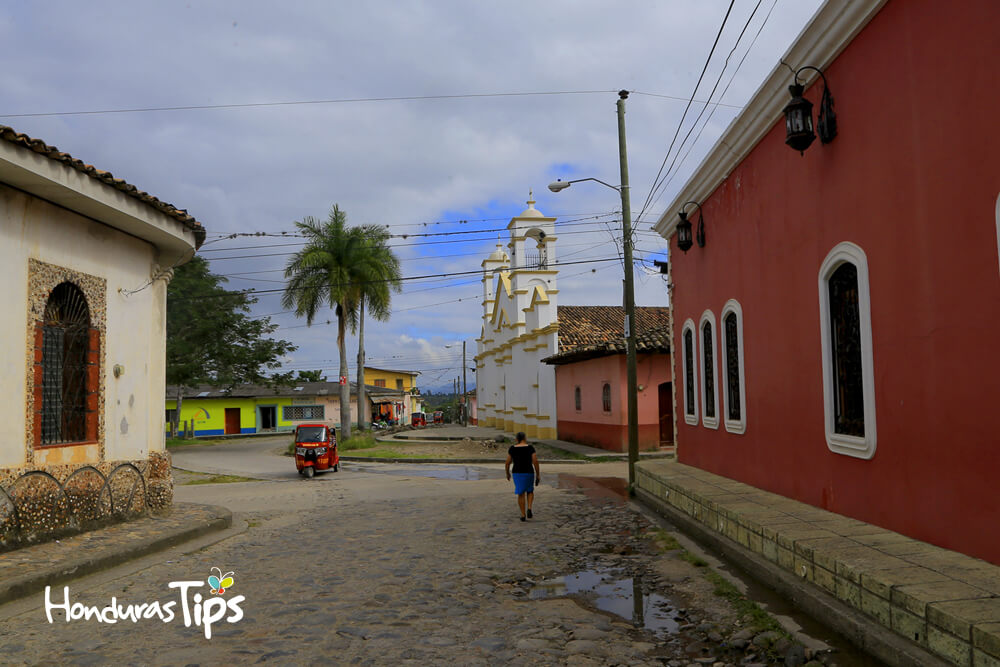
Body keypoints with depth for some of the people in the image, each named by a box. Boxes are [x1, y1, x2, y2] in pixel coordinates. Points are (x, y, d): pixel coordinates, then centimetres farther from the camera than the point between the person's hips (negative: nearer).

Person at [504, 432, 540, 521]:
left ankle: (523, 515, 9)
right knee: (530, 491, 22)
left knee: (521, 494, 11)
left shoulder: (512, 448, -2)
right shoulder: (530, 448, -6)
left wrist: (507, 473, 15)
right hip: (528, 473, -1)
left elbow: (507, 463, -1)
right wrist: (538, 475, -2)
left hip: (517, 473, 1)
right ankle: (529, 509, 3)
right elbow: (535, 462, -10)